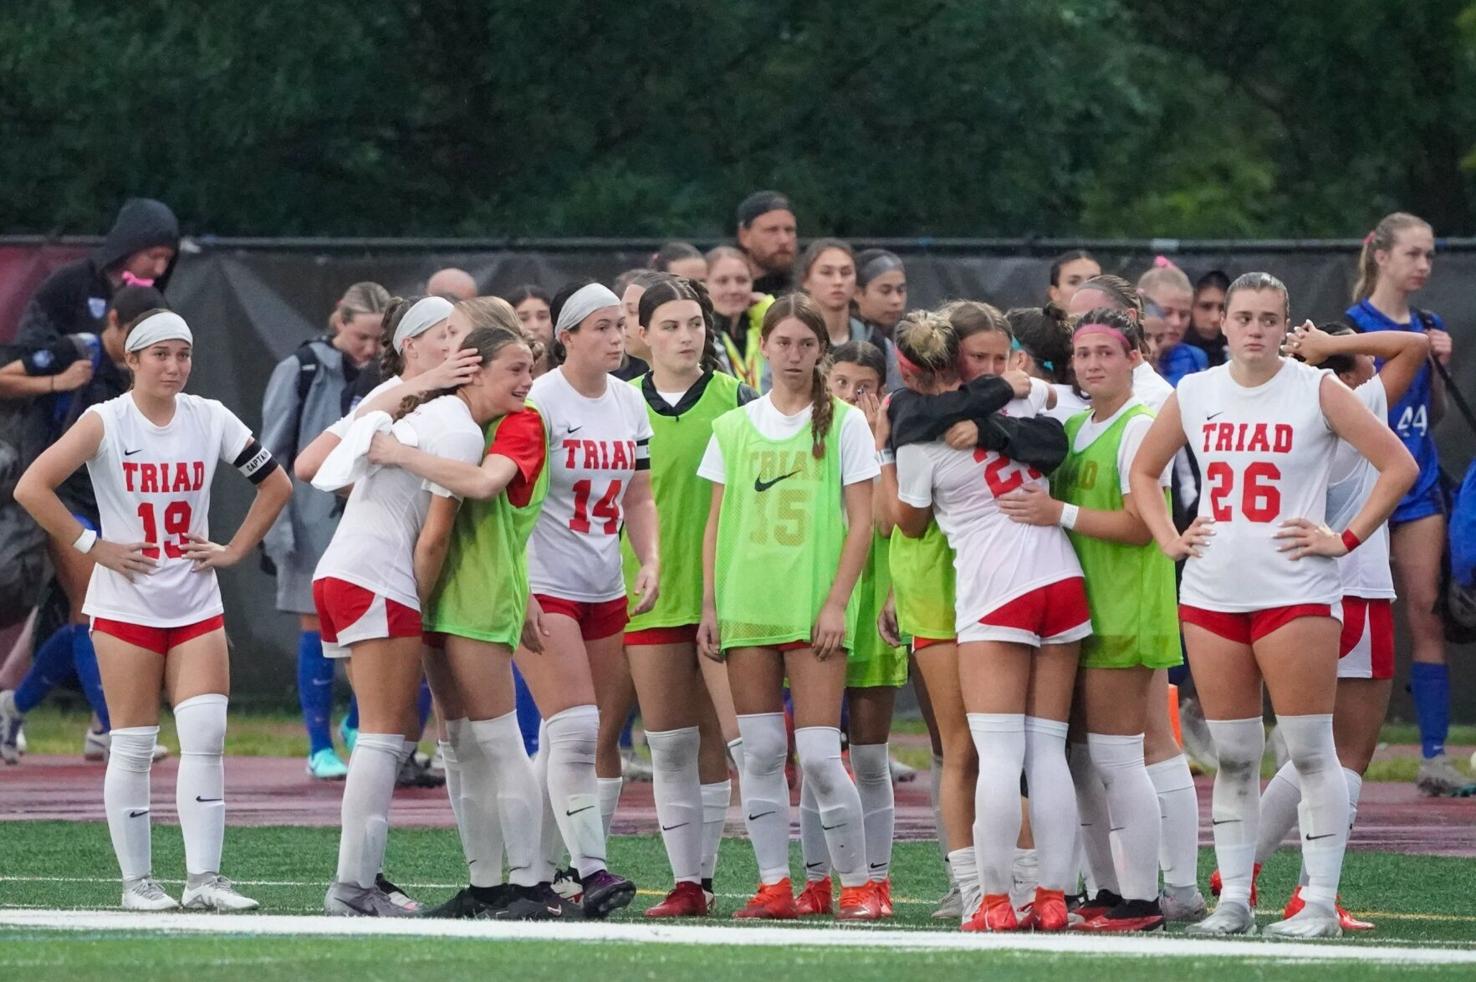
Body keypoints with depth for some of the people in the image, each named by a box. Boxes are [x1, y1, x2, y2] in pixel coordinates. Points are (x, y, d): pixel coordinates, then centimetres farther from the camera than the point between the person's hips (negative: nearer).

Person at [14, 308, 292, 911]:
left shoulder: (210, 419, 3)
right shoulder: (105, 422, -7)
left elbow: (275, 484, 14)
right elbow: (31, 487, -14)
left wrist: (235, 550, 4)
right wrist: (91, 546, -13)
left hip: (197, 606, 3)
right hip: (126, 606, -3)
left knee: (206, 736, -8)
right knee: (132, 746, -1)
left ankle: (203, 878, -6)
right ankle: (136, 881, 7)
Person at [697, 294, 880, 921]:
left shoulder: (844, 424, 2)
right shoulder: (733, 428, 12)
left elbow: (861, 522, -1)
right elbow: (716, 523, 13)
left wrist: (837, 602, -9)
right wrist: (708, 605, 5)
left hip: (813, 606, -4)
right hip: (745, 604, 4)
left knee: (819, 755, -9)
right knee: (759, 753, 3)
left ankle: (857, 885, 0)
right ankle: (774, 886, 8)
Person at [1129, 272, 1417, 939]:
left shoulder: (1317, 391, -3)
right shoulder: (1194, 395, 9)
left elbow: (1399, 465, -4)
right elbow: (1144, 470, 23)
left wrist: (1346, 538, -7)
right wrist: (1168, 538, 10)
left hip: (1295, 592, -4)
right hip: (1211, 595, 4)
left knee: (1309, 751, -5)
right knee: (1231, 757, 7)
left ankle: (1321, 902, -3)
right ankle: (1233, 898, 11)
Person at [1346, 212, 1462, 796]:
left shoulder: (1428, 327, 12)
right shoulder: (1354, 325, -5)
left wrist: (1440, 365, 1)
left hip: (1418, 488, 5)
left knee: (1427, 615, -1)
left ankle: (1434, 754, -3)